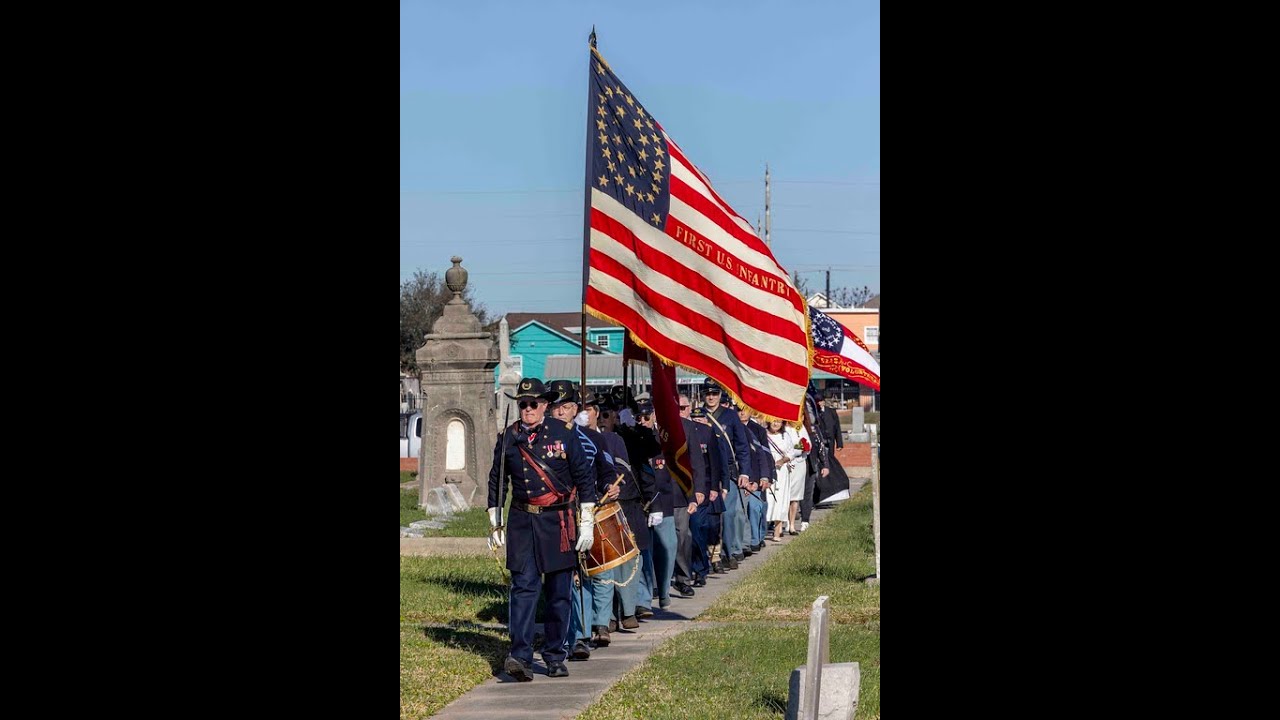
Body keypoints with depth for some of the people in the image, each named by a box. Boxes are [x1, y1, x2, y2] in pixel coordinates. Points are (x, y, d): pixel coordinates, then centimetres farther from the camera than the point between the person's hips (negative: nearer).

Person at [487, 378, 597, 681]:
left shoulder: (564, 434, 0)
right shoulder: (507, 438, 5)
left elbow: (584, 478, 3)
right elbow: (496, 482, 14)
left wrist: (586, 523, 0)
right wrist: (495, 524, 12)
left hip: (558, 522, -1)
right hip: (522, 522, 1)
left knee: (559, 592, 4)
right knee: (523, 587, -9)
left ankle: (555, 656, 14)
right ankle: (521, 656, -15)